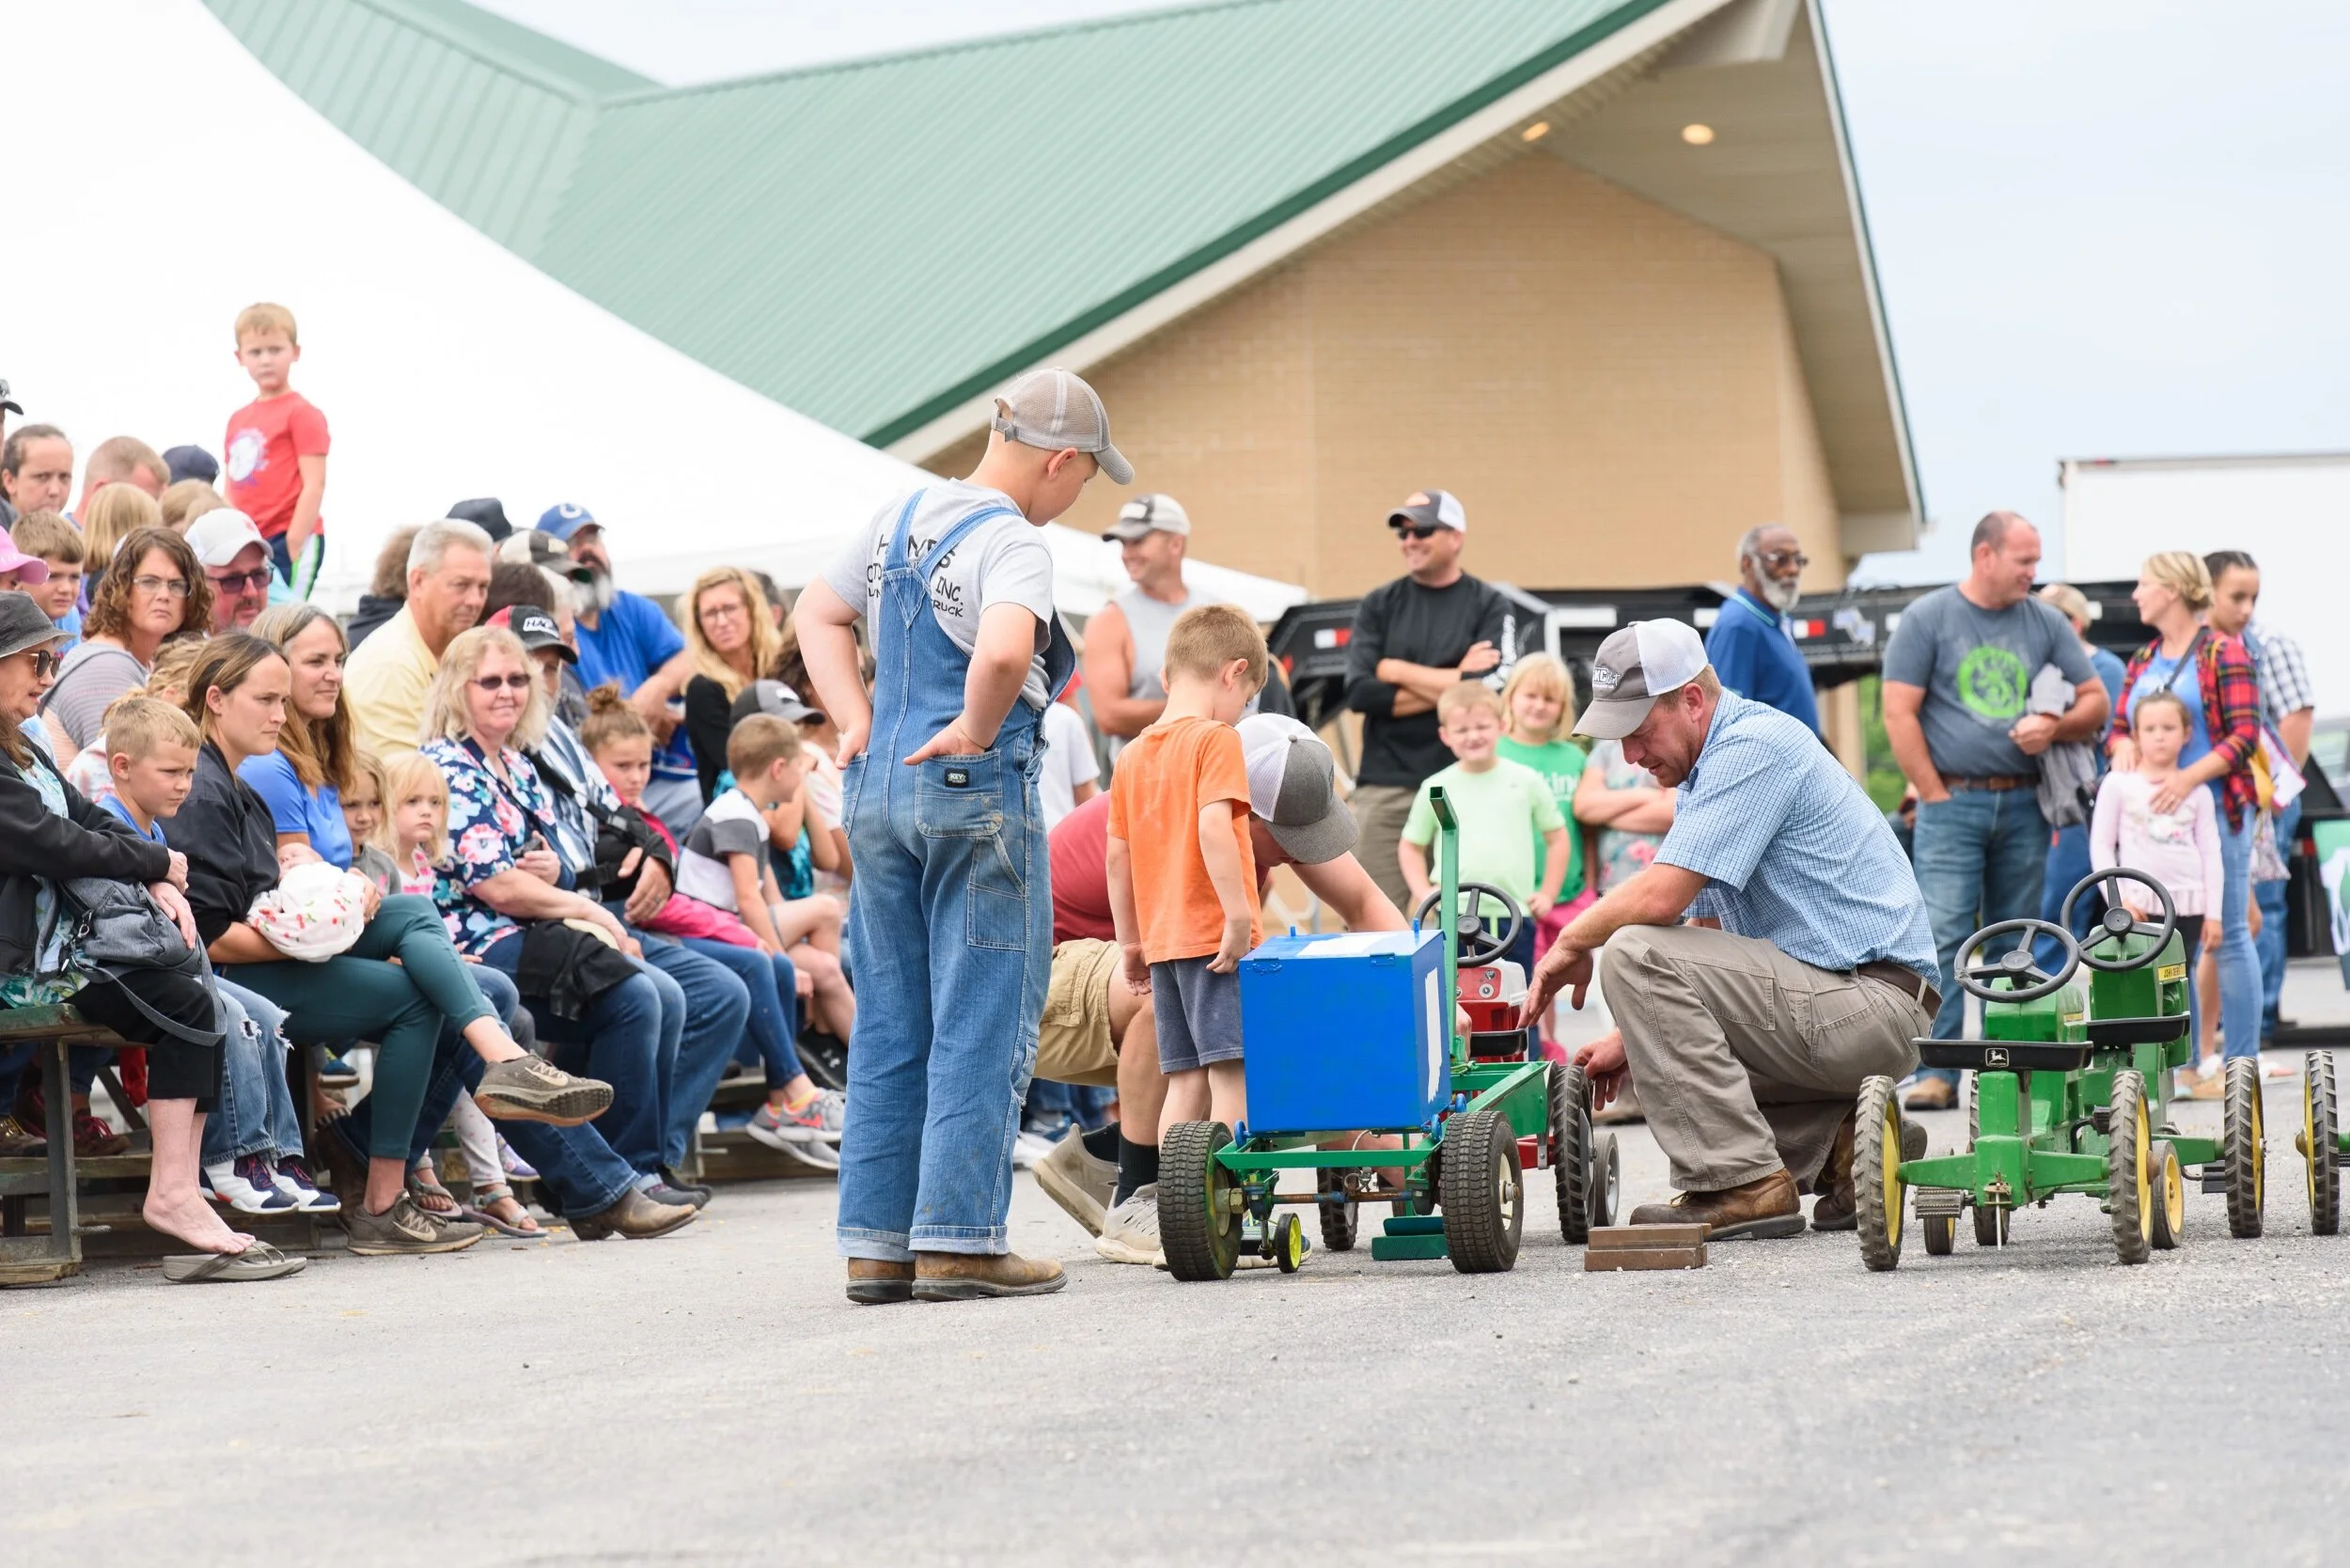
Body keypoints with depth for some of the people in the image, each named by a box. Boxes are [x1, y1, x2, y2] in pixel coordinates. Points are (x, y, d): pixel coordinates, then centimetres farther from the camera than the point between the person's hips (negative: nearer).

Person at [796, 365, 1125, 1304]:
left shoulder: (902, 518, 10)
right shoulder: (1010, 541, -15)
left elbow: (816, 614, 21)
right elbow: (1005, 652, -33)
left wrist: (859, 724, 11)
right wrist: (974, 732, -16)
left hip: (877, 791, 8)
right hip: (977, 795, -8)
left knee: (888, 1024, 11)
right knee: (982, 1024, 0)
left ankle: (876, 1245, 14)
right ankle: (959, 1241, 0)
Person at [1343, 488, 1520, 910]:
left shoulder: (1490, 606, 5)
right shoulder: (1379, 605, 10)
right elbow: (1360, 692, -3)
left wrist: (1398, 671, -4)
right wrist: (1452, 683, -7)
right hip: (1384, 786, 2)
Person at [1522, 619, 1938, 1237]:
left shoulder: (1755, 745, -14)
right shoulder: (1709, 771, 18)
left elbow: (1661, 895, -22)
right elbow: (1706, 936, 21)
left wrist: (1571, 944, -5)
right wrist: (1632, 1037, 13)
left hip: (1870, 1004, -11)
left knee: (1634, 951, -20)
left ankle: (1742, 1184, -19)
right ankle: (1839, 1139, 9)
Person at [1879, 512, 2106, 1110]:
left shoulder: (2046, 623, 11)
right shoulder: (1928, 618, 1)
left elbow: (2095, 701, 15)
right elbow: (1898, 712, -3)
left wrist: (2056, 726, -7)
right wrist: (1934, 793, -8)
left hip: (2024, 805, 4)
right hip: (1953, 802, -4)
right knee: (1944, 936, -11)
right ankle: (1938, 1074, -12)